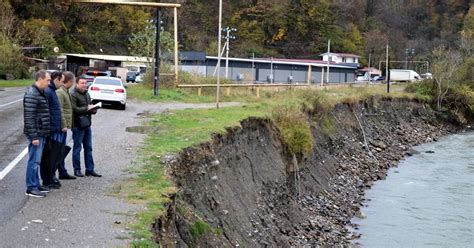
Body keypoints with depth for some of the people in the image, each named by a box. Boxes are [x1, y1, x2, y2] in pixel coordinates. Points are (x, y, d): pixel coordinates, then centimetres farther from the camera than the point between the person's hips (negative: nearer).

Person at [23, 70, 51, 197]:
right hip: (36, 134, -10)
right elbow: (29, 117, -21)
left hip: (42, 133, 10)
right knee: (34, 161, -4)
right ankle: (31, 188, 2)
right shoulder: (31, 95, -17)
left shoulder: (41, 93, 14)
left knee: (36, 160, 15)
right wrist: (34, 136, -22)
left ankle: (36, 184, 23)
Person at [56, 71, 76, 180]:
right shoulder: (59, 92, -16)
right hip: (61, 126, -10)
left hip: (64, 126, 10)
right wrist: (63, 125, -21)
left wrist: (67, 124, 17)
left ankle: (63, 173, 23)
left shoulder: (65, 92, 16)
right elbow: (59, 111, -21)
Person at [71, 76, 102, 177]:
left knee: (88, 148, 11)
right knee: (77, 148, 1)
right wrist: (86, 109, -18)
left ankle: (90, 169, 16)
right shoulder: (73, 95, -11)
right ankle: (77, 170, 8)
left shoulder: (87, 94, 18)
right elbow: (74, 109, -22)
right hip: (78, 125, -8)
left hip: (87, 124, 8)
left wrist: (93, 109, 3)